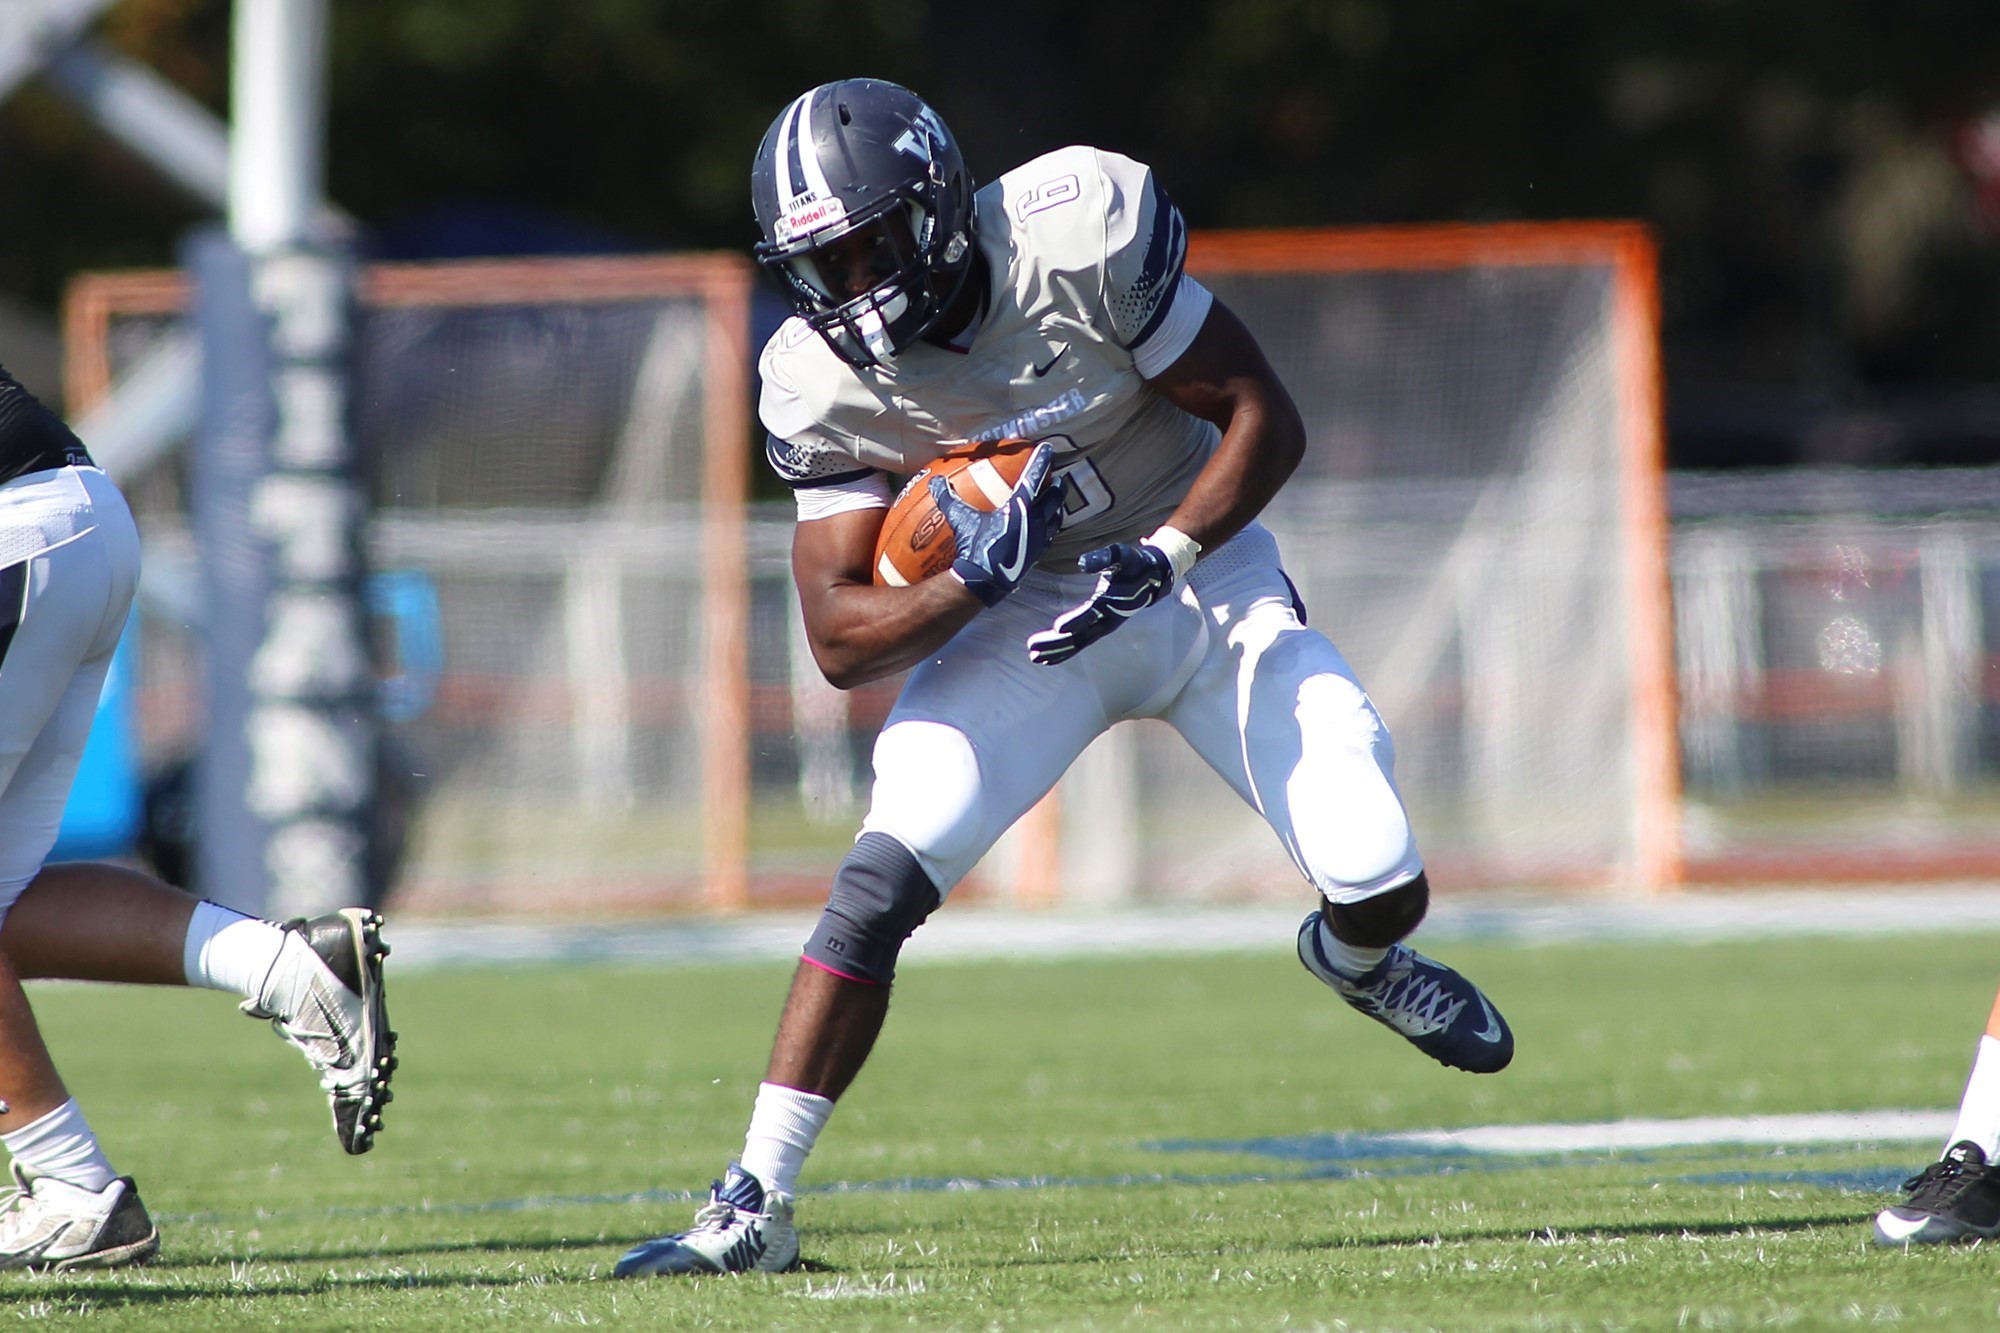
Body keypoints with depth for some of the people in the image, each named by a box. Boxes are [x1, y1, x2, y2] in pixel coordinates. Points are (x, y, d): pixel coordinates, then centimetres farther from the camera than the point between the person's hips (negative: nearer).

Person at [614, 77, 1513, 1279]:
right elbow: (842, 640, -14)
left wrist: (1153, 562, -30)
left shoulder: (1080, 236, -26)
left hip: (1200, 564, -1)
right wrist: (970, 581, -33)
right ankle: (756, 1206, -14)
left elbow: (1265, 419, -17)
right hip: (1026, 619, 1)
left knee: (1381, 888, -9)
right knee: (879, 885, -20)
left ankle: (1357, 957, 31)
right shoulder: (823, 382, -17)